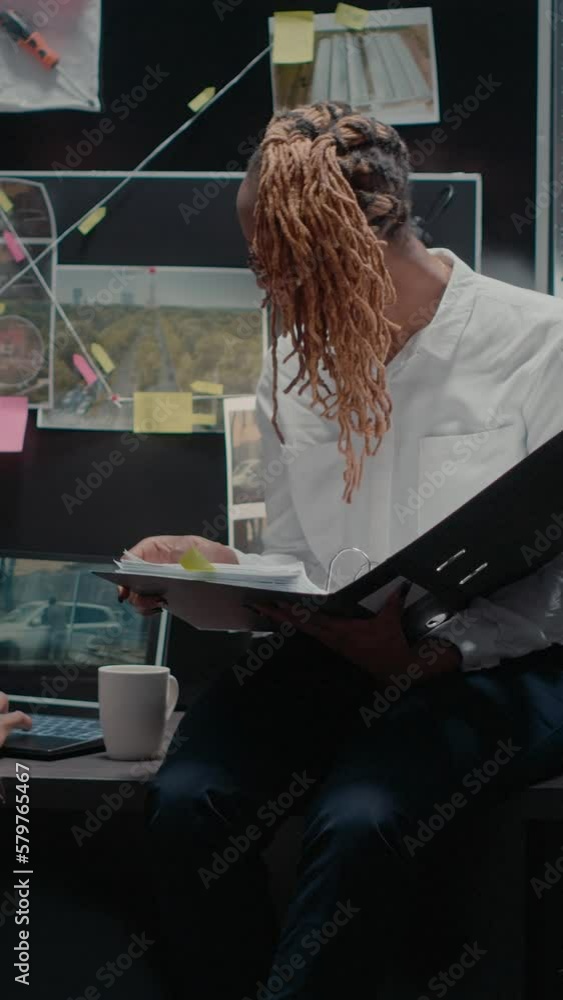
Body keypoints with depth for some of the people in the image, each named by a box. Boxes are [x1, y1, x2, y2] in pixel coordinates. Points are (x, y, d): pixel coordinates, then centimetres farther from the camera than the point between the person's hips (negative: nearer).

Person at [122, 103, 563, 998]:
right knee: (188, 800, -25)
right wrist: (219, 568, -6)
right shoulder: (295, 364, 12)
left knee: (360, 821, -34)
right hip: (331, 650, 5)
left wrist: (444, 645, -23)